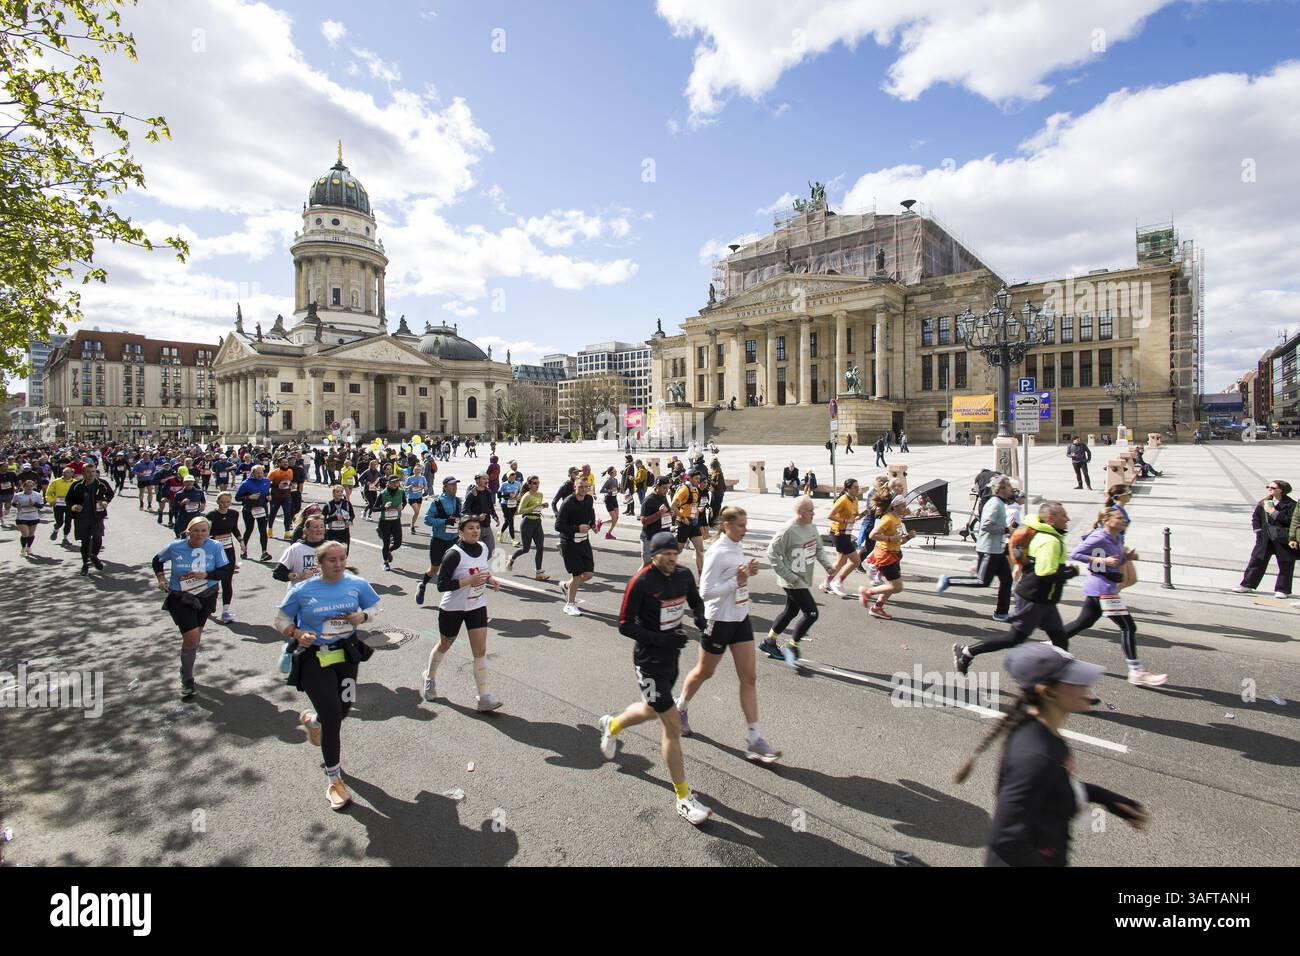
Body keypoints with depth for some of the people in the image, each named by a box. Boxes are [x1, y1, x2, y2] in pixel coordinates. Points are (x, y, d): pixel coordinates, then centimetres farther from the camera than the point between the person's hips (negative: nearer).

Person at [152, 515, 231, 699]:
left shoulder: (215, 547, -12)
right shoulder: (175, 547, -9)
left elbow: (226, 571, -12)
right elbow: (157, 560, 11)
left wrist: (206, 575, -26)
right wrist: (161, 578, 0)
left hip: (206, 598, 2)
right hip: (180, 599, -2)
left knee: (194, 637, 19)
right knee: (192, 637, -12)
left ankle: (186, 669, 45)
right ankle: (187, 681, 7)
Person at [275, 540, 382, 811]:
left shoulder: (358, 584, -5)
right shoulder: (302, 590, -10)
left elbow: (376, 606, 8)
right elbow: (281, 619, 2)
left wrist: (363, 616, -14)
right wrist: (297, 633, -18)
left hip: (346, 655, 3)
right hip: (314, 659, -3)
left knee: (342, 710, 17)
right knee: (333, 719, -7)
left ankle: (312, 720, 57)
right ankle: (335, 782, 12)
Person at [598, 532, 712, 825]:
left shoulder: (683, 575, -4)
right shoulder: (641, 583, -22)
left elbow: (695, 601, 14)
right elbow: (625, 626, -17)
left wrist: (701, 617, -8)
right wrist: (661, 639, -26)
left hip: (671, 655, 7)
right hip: (649, 660, -7)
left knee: (652, 710, 27)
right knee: (672, 726, -4)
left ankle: (612, 726, 57)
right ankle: (684, 800, 11)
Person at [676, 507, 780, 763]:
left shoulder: (736, 547, 4)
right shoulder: (717, 553, -21)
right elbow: (705, 592, -22)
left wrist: (747, 572, -1)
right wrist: (737, 580, -25)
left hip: (740, 618, 7)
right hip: (719, 620, -7)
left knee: (749, 678, 5)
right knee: (704, 672, 14)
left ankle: (754, 739, 12)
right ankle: (680, 708, 41)